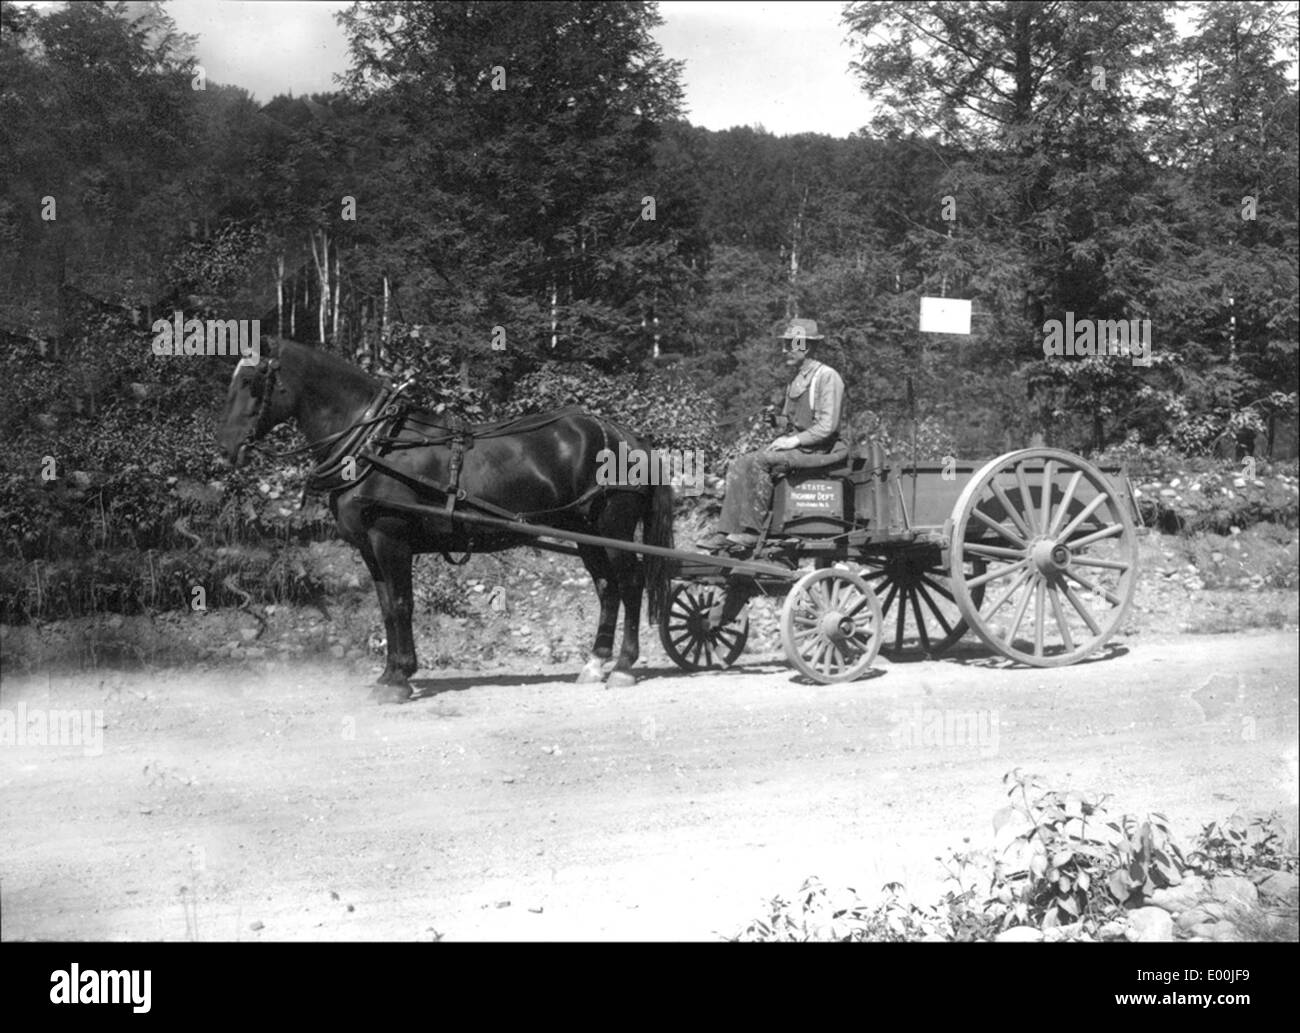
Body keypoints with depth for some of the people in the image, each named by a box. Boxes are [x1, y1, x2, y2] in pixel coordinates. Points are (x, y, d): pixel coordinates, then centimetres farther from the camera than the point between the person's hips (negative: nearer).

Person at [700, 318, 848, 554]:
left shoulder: (827, 377, -10)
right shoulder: (798, 380, 18)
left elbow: (828, 426, -18)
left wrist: (795, 441, -18)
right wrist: (784, 439, 3)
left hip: (820, 450, -9)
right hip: (798, 445, 9)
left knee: (759, 461, -27)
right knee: (740, 466, -9)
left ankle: (752, 532, -22)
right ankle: (726, 532, -15)